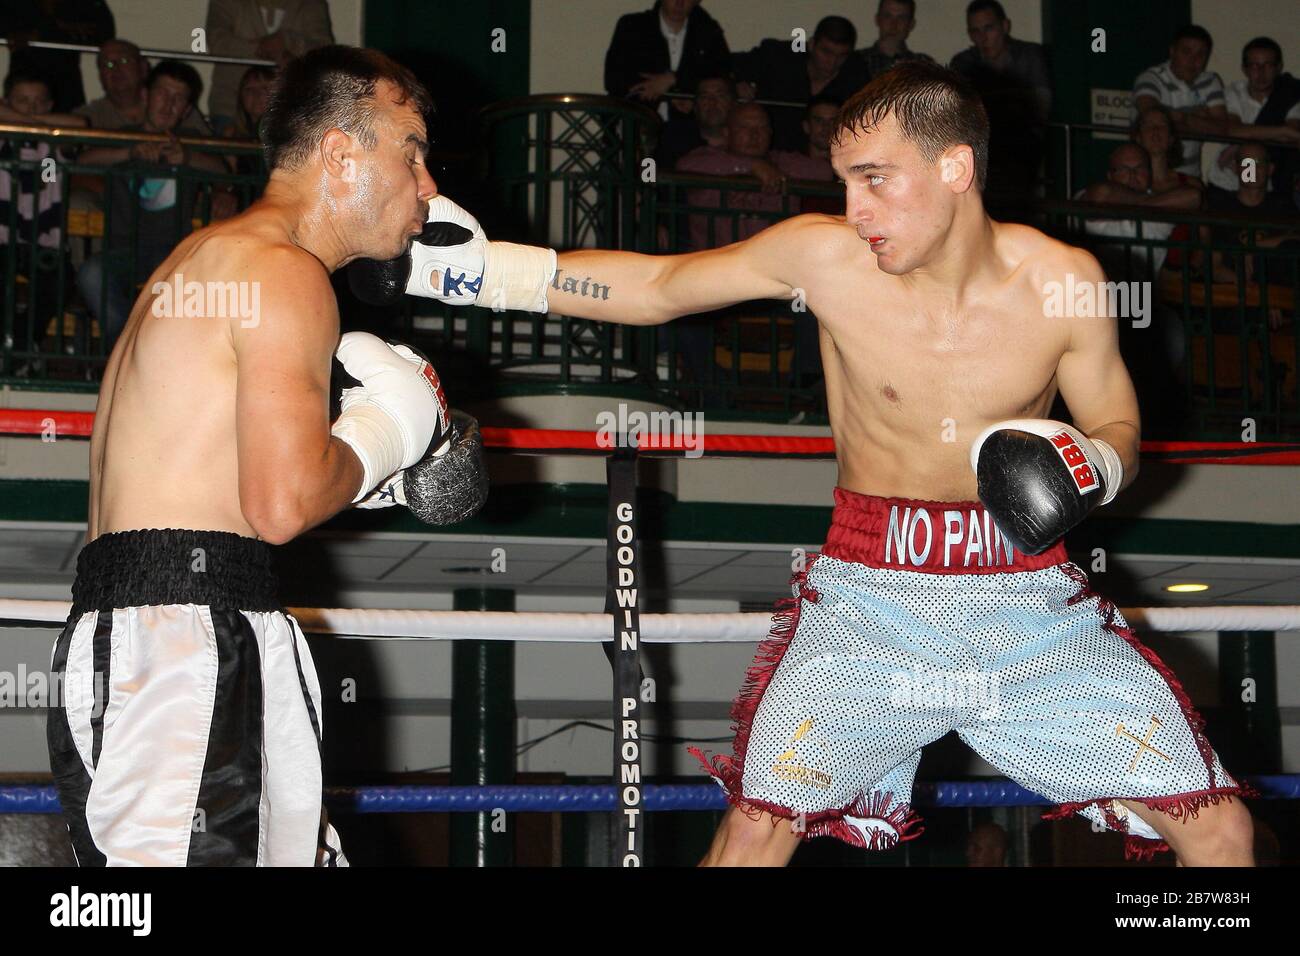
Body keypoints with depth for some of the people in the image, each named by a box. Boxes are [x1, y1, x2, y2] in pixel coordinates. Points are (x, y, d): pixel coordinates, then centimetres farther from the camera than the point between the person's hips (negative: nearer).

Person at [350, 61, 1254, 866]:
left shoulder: (1062, 280, -8)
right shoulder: (823, 256, -10)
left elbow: (1118, 427, 6)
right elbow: (655, 286, 0)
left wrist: (1089, 463, -18)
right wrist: (476, 267, -5)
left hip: (1030, 599, 1)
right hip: (870, 596, -1)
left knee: (1219, 828, -3)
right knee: (757, 824, -11)